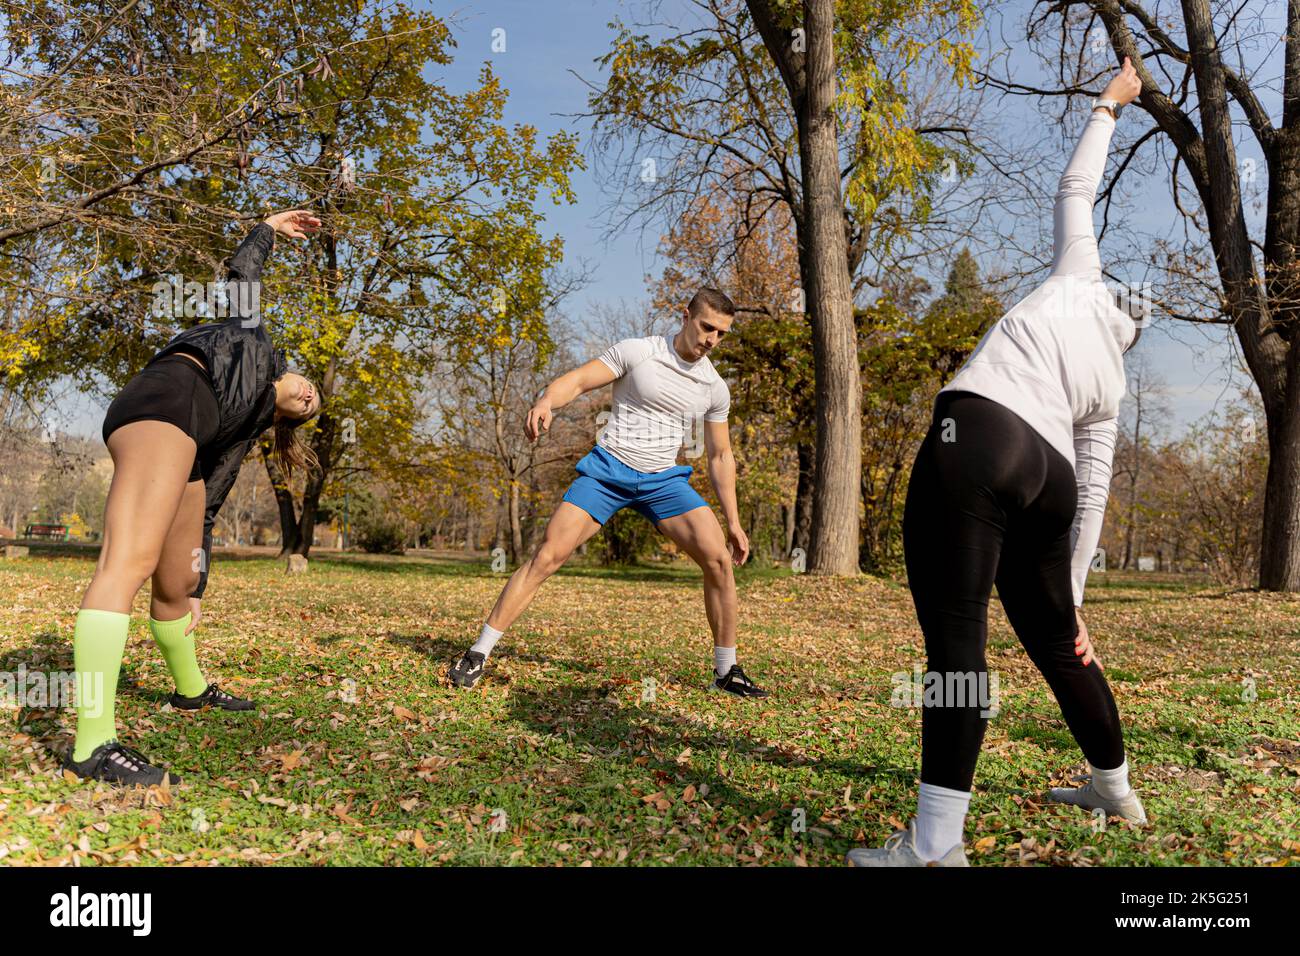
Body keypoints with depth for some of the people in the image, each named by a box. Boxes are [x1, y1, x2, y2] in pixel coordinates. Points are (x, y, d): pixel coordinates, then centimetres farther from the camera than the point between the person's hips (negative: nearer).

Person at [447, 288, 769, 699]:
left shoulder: (715, 388, 6)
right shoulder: (636, 352, -5)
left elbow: (720, 456, 13)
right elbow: (577, 379, -11)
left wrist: (733, 521, 10)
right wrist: (545, 402, -34)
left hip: (663, 479, 3)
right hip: (607, 469, -3)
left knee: (719, 558, -13)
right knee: (546, 555, -13)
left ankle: (727, 672, 5)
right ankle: (478, 653, -2)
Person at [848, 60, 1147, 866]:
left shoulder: (1084, 280, 21)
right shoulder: (1108, 393, 28)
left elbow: (1076, 189, 30)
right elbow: (1093, 495, 23)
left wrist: (1108, 105, 47)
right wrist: (1073, 598, 24)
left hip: (975, 439, -7)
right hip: (1048, 474, 7)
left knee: (955, 637, -11)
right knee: (1052, 636, 23)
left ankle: (935, 843, -9)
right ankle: (1115, 789, 41)